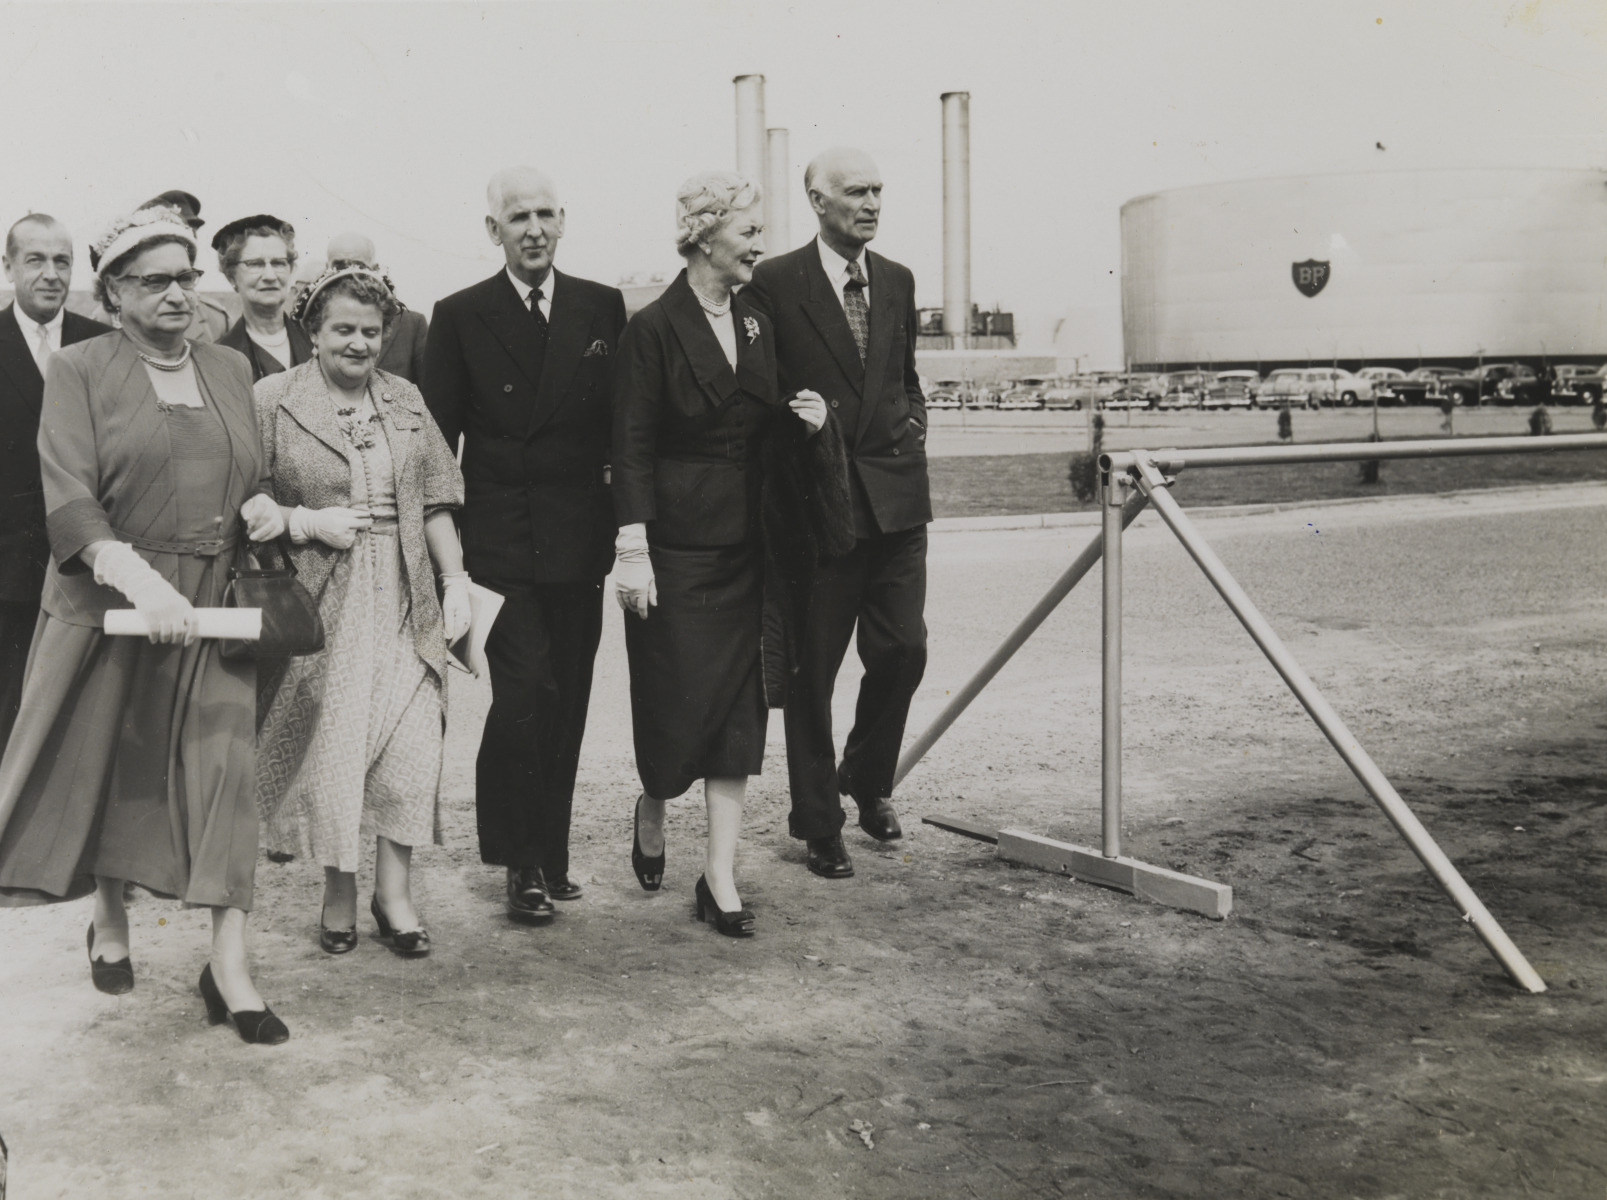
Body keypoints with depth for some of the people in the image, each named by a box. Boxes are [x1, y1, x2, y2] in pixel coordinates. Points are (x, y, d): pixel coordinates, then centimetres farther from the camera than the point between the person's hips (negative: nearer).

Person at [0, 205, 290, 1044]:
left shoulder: (230, 370, 11)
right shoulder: (79, 372, -2)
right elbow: (69, 501, -14)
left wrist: (263, 505, 0)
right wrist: (142, 581, -28)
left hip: (213, 604, 3)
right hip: (111, 598, -2)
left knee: (222, 767, -6)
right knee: (109, 764, 10)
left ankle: (229, 965, -5)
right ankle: (110, 926, 34)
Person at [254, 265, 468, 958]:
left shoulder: (406, 401, 11)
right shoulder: (272, 401, 0)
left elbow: (435, 502, 11)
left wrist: (456, 581, 4)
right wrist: (307, 522, -13)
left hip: (404, 601, 3)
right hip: (319, 603, -3)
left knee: (410, 743, -3)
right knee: (329, 745, 1)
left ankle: (393, 890, 10)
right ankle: (338, 893, 17)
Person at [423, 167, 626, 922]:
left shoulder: (603, 309, 8)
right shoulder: (460, 317, 1)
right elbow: (439, 436, 2)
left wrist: (620, 505, 3)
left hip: (580, 540, 3)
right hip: (499, 540, -3)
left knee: (566, 702, 8)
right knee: (523, 691, -11)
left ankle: (548, 856, 21)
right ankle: (522, 859, 4)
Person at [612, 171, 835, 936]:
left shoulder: (755, 323, 11)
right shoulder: (654, 329, -9)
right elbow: (633, 446, -11)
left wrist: (804, 418, -1)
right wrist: (633, 549, -16)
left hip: (742, 544, 6)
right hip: (676, 543, -6)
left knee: (737, 707, 3)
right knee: (677, 698, 0)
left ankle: (720, 875, 8)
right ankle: (652, 811, 32)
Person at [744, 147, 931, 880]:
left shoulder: (898, 281, 12)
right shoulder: (774, 285, -6)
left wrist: (912, 429, 10)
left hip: (896, 496, 5)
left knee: (903, 649, 4)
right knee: (812, 670, 4)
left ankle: (867, 778, 30)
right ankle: (819, 826, 16)